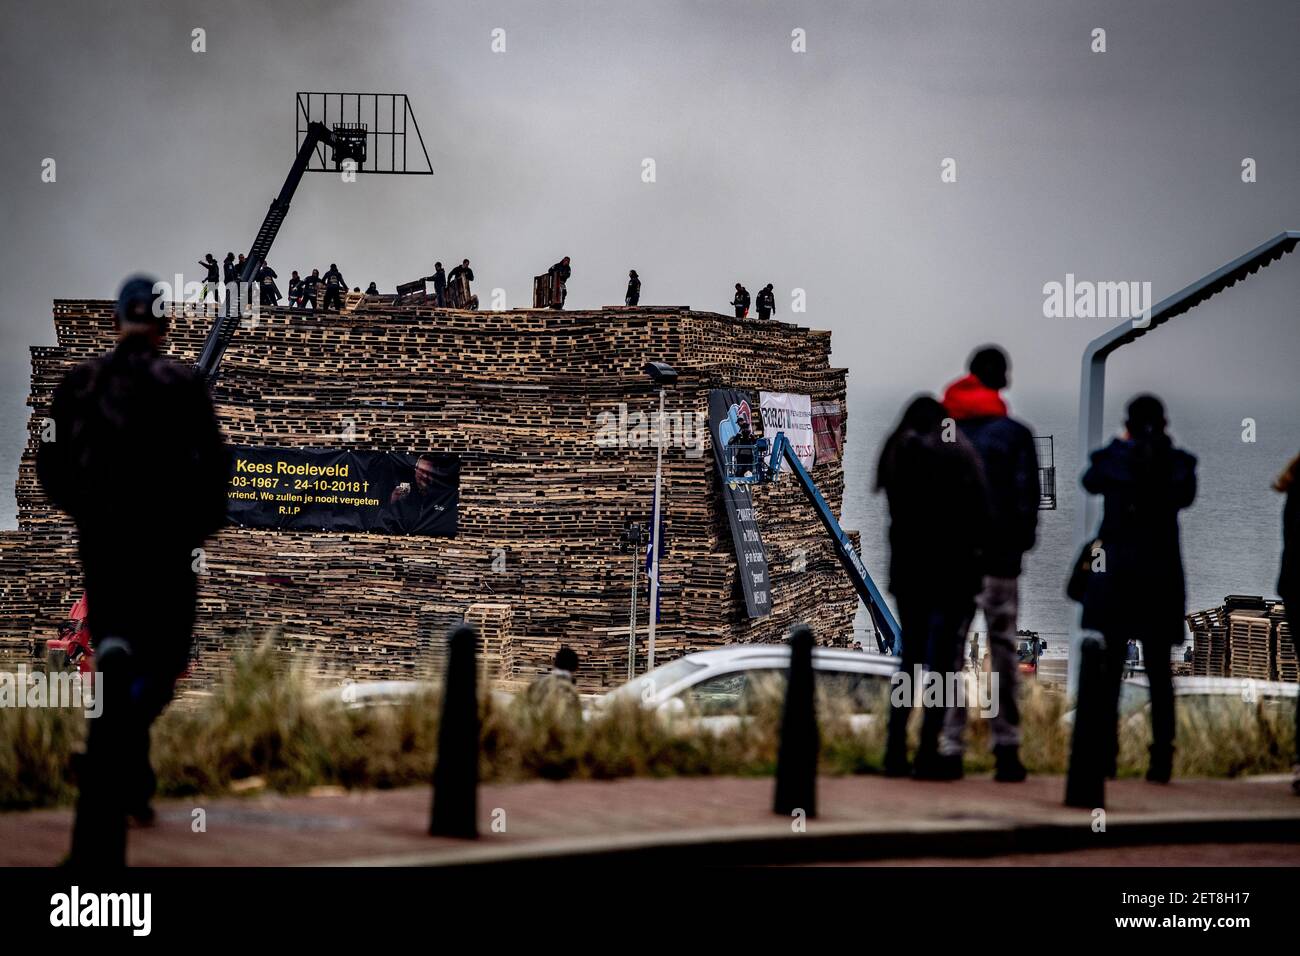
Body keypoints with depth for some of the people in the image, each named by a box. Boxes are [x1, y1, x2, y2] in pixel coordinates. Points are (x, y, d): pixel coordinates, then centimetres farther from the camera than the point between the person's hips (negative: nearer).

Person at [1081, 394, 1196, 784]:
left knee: (1110, 666, 5)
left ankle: (1106, 754, 0)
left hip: (1116, 572, -1)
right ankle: (1161, 758, -2)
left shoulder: (1111, 457, -5)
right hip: (1162, 573, 1)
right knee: (1159, 670, 4)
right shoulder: (1179, 462, -5)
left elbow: (1090, 482, 17)